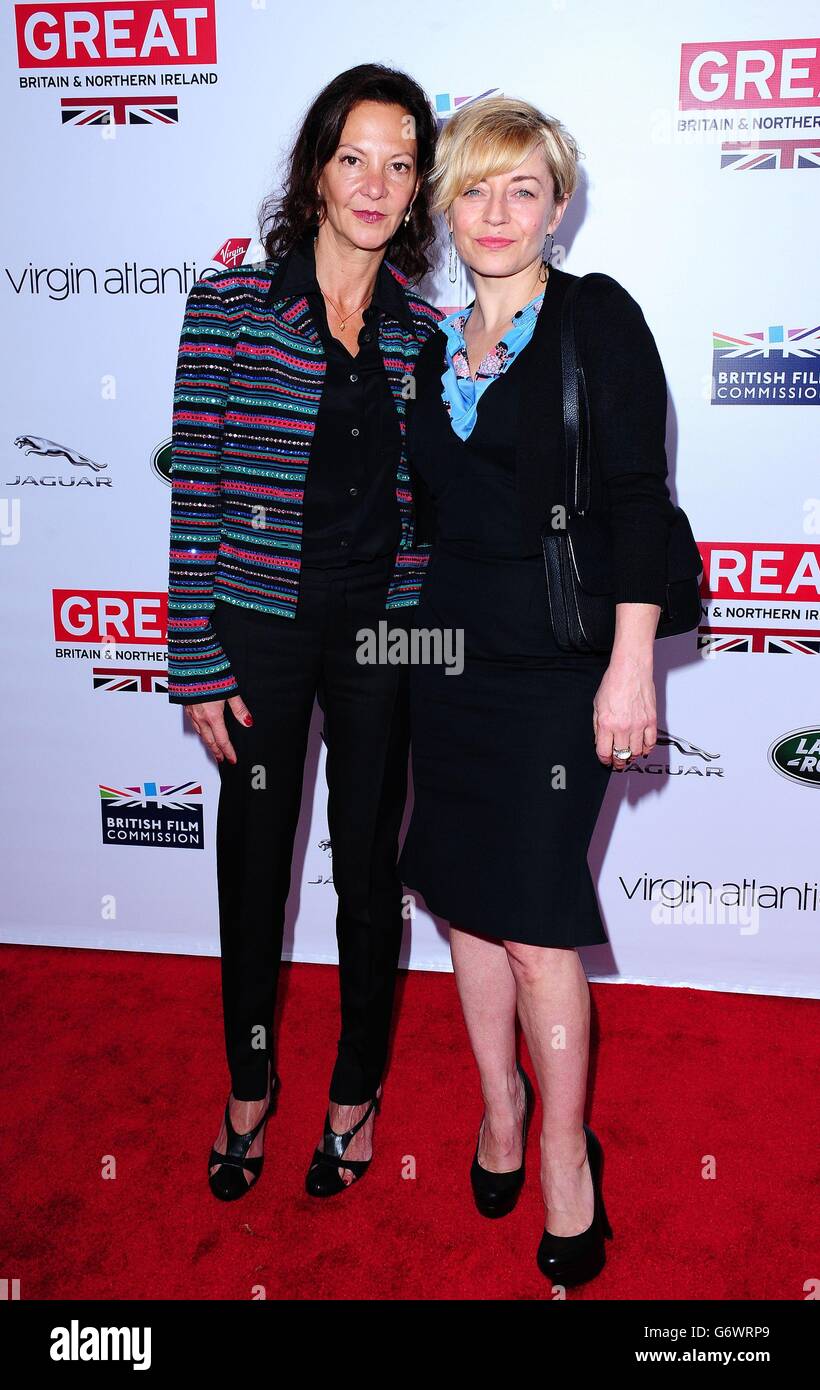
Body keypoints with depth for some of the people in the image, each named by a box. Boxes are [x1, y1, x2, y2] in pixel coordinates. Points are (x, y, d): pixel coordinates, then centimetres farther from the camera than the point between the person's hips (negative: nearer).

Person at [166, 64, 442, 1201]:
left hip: (381, 635, 2)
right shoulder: (231, 305, -4)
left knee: (370, 870, 11)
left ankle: (357, 1090, 34)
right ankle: (250, 1082, 37)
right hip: (259, 627, -1)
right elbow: (197, 488, -6)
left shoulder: (424, 330, 5)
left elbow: (432, 497, 10)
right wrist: (199, 663, -9)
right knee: (254, 863, 11)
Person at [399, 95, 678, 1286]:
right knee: (468, 899, 12)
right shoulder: (438, 347, 11)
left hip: (557, 660, -5)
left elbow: (641, 498, -11)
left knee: (535, 920, -1)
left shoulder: (597, 317, -5)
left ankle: (563, 1153, 19)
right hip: (451, 644, 5)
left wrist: (632, 666, -15)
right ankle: (499, 1102, 32)